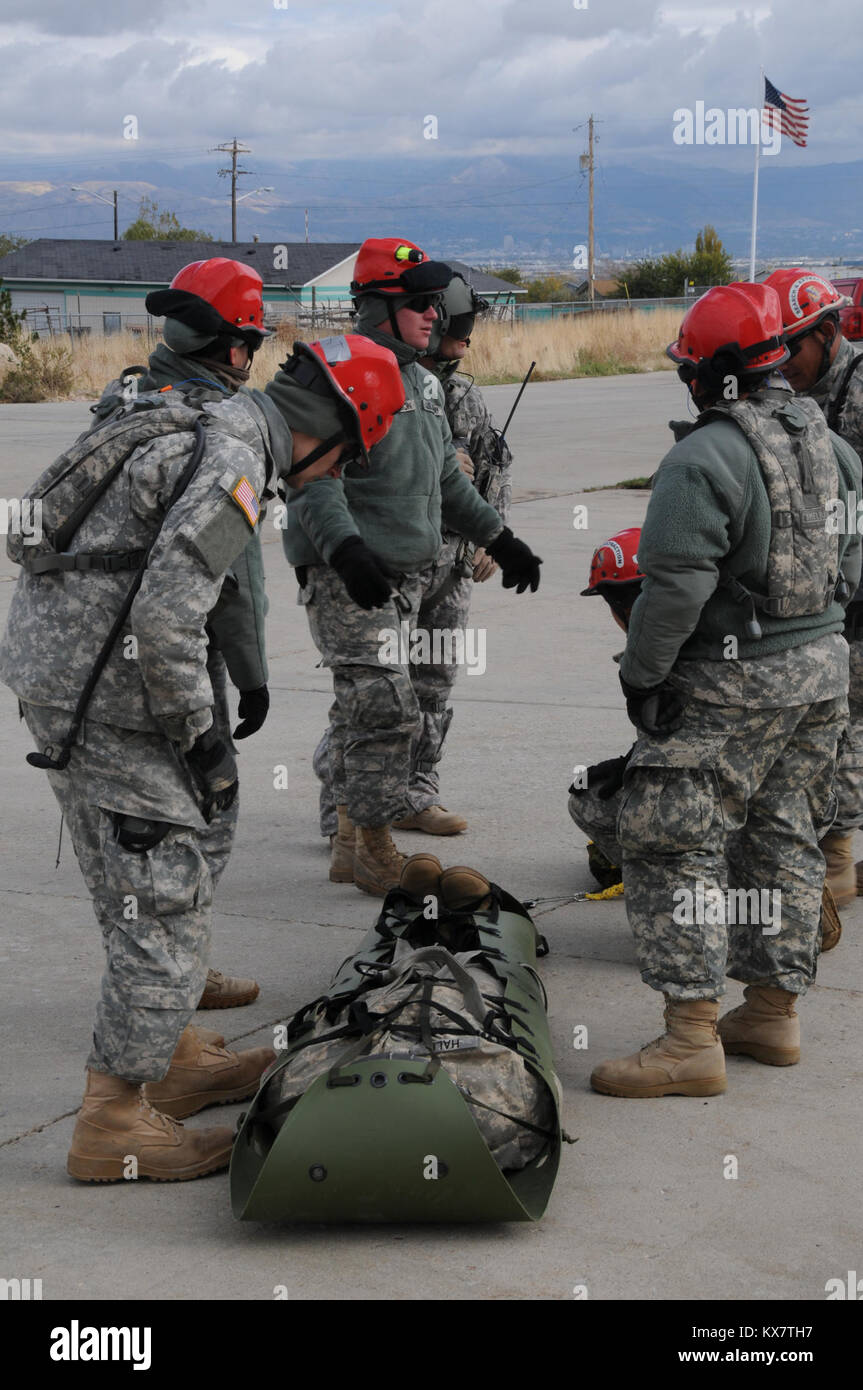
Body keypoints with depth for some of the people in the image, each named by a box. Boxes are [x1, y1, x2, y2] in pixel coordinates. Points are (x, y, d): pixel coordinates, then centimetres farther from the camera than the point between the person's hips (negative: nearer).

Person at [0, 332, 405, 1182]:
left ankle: (169, 1057, 34)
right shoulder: (234, 465, -18)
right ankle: (114, 1122, 2)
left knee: (137, 888, 21)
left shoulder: (185, 423, 13)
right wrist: (202, 736, -13)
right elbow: (165, 616, -26)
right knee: (167, 899, -4)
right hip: (100, 695, -10)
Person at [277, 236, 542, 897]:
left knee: (361, 710, 14)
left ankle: (352, 844, 22)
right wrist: (347, 551, -37)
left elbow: (447, 479, 25)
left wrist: (500, 539, 21)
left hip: (405, 575, 9)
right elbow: (315, 483, -23)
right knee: (387, 710, -12)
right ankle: (375, 850, -1)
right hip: (347, 578, -9)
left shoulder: (424, 382, 15)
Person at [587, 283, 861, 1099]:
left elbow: (674, 586, -21)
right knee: (781, 839, 16)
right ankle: (772, 1014, 25)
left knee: (674, 846, -4)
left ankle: (691, 1039, -6)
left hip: (732, 685, -9)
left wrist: (641, 675, -10)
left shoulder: (704, 461, -19)